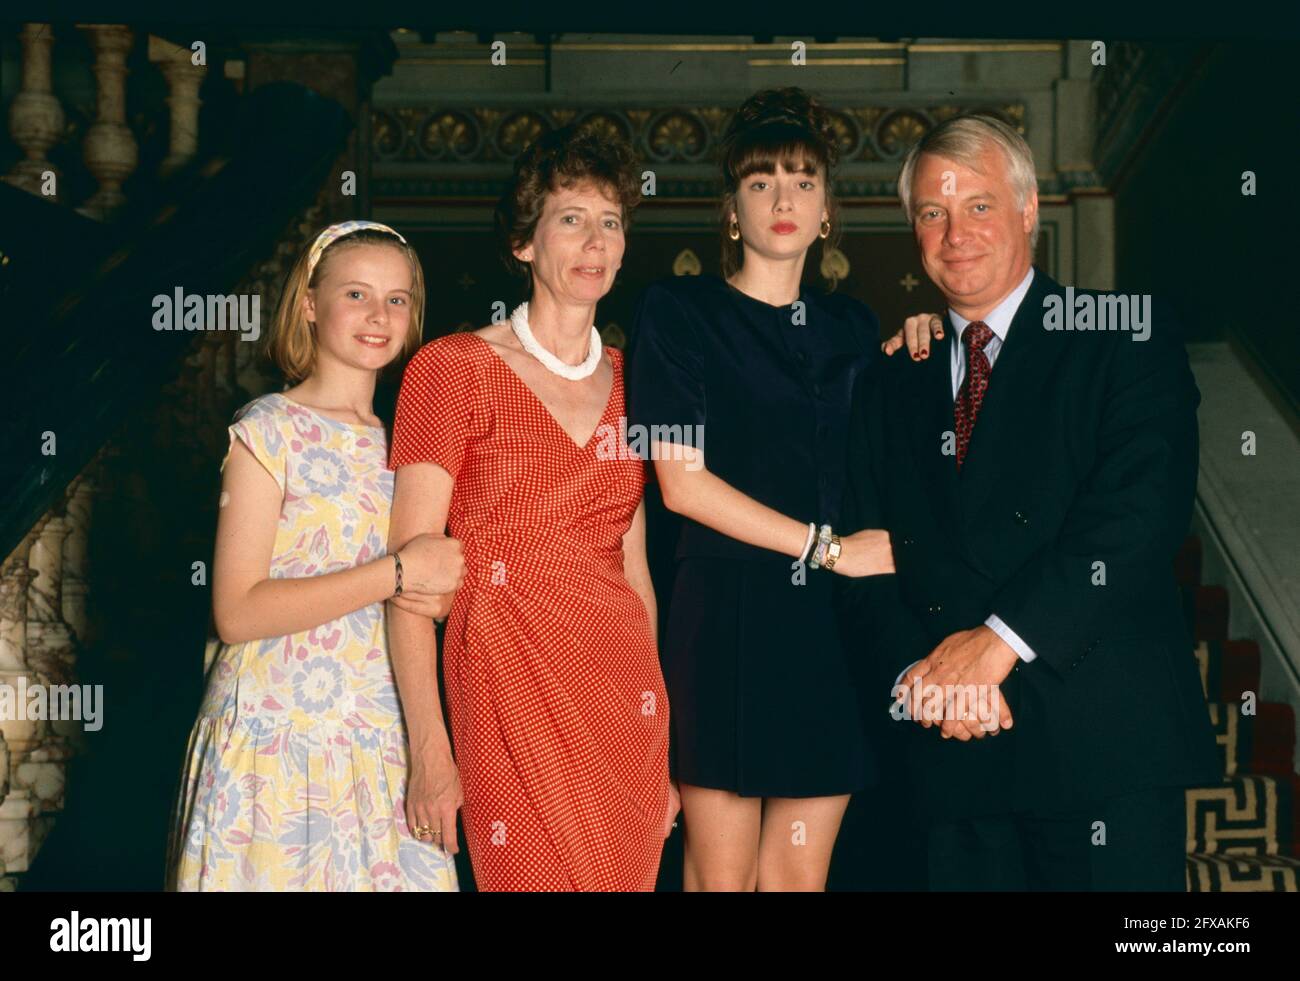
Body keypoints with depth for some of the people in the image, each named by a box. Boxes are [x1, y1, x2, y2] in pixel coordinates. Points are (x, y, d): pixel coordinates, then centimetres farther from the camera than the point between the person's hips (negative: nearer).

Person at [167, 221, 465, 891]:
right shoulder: (270, 430, -5)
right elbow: (237, 612, -14)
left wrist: (437, 597, -6)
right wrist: (399, 573, -15)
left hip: (385, 747, 5)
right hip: (279, 738, -5)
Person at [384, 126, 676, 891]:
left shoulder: (627, 382, 12)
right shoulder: (455, 369, -4)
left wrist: (660, 741, 12)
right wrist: (431, 749, -16)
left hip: (626, 688, 5)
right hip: (511, 683, -5)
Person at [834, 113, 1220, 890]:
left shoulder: (1130, 339, 1)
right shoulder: (892, 388, 15)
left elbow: (1145, 507, -12)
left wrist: (999, 639, -18)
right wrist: (918, 668, -10)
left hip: (1106, 739, -3)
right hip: (952, 749, 4)